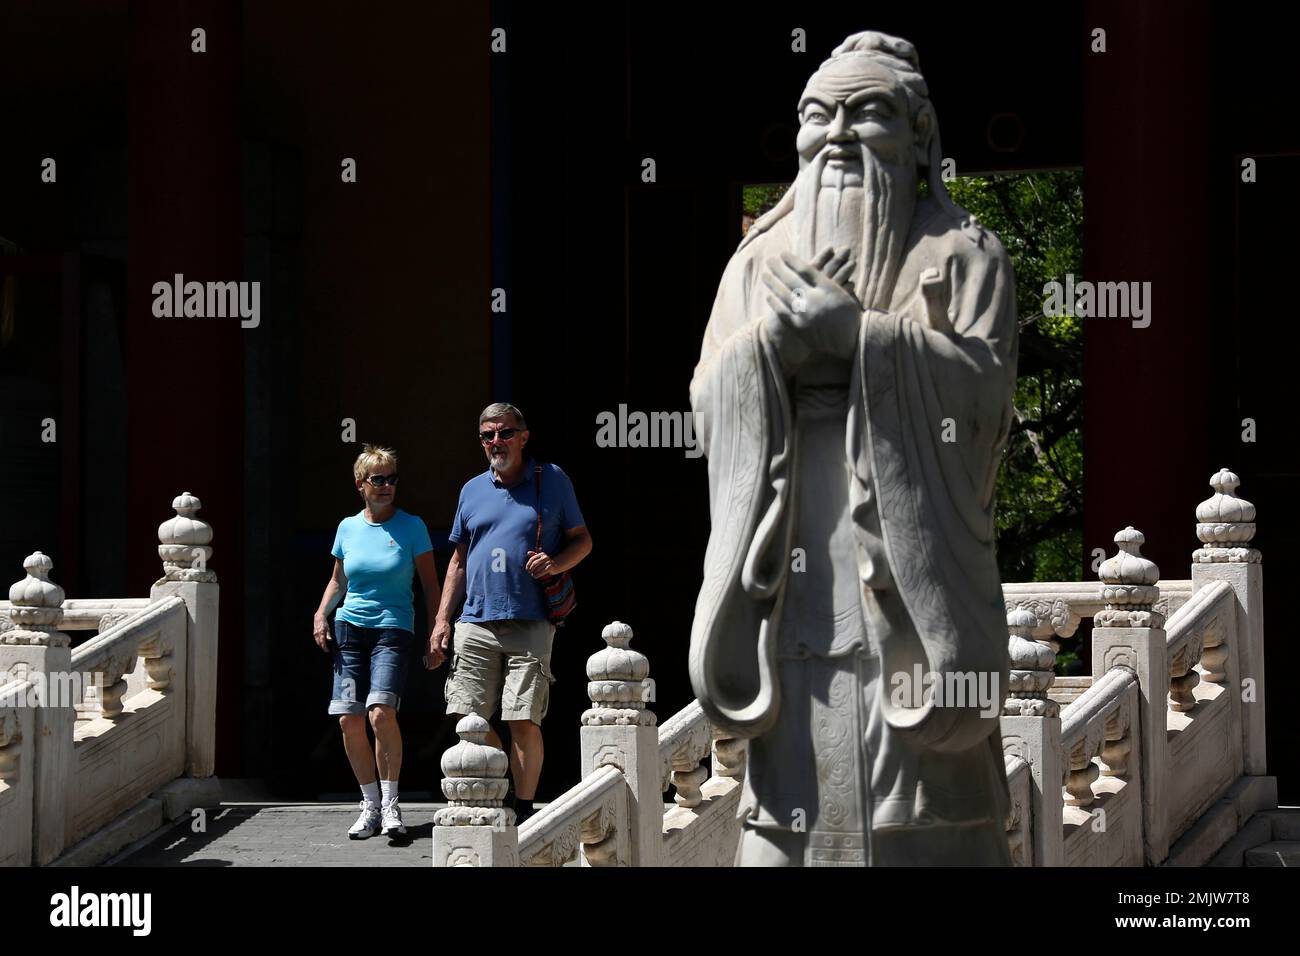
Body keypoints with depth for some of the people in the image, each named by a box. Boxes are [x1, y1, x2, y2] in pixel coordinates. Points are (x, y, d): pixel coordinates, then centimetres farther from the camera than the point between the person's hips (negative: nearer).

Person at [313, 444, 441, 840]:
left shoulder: (411, 527, 0)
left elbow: (430, 584, 3)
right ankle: (371, 804, 8)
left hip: (394, 628, -4)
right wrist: (321, 614, 6)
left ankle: (390, 802, -10)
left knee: (380, 711, -23)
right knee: (349, 719, -5)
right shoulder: (348, 528, 10)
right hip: (350, 627, 4)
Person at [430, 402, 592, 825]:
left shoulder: (552, 480, 7)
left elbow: (582, 540, 11)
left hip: (530, 625, -3)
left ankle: (524, 812, 4)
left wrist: (555, 562, -11)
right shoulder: (473, 490, 15)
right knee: (469, 719, -3)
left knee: (524, 722, -7)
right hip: (477, 622, 3)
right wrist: (442, 621, 12)